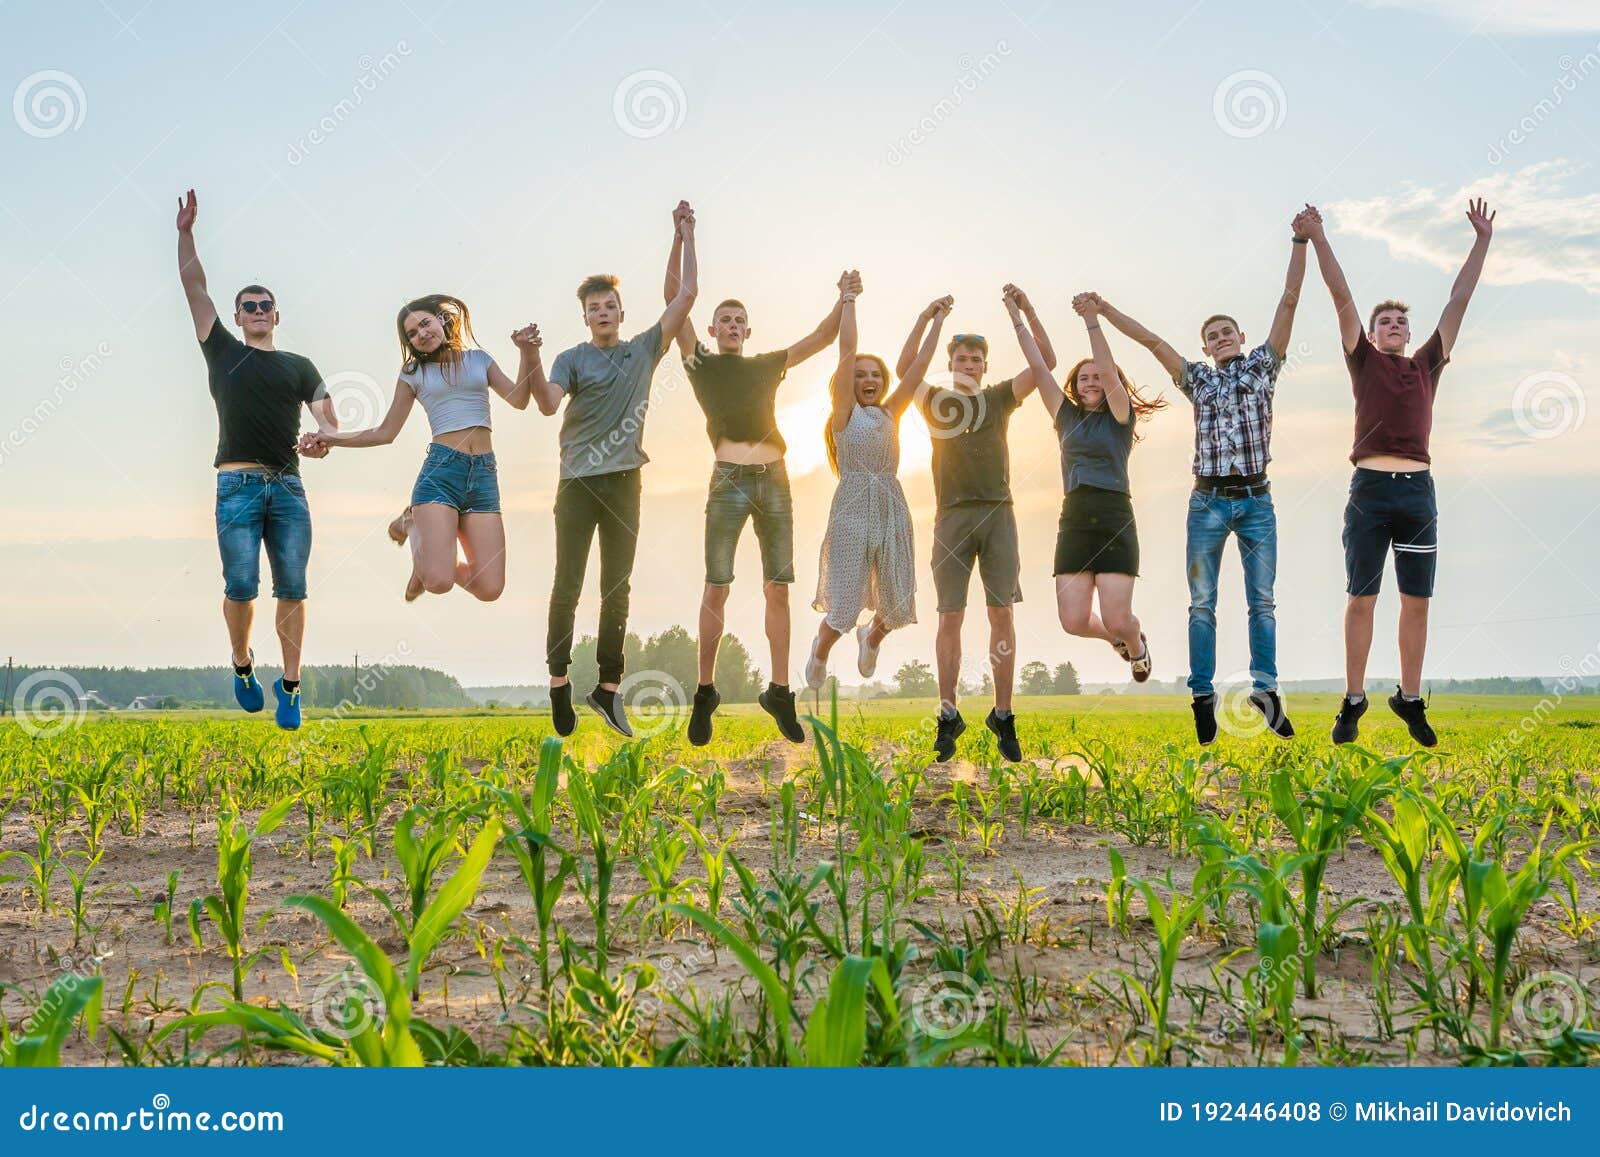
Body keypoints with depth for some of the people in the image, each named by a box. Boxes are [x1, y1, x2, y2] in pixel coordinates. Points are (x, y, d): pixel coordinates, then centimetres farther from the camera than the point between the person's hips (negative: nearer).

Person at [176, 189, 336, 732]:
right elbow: (194, 287, 11)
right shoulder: (223, 352, 15)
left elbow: (327, 418, 7)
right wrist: (185, 232, 6)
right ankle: (242, 665, 15)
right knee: (241, 586, -10)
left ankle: (290, 687, 2)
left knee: (292, 589, -4)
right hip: (238, 483, -1)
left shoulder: (299, 366, 18)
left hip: (288, 485, 2)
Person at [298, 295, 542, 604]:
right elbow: (386, 433, 14)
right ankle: (411, 526, 14)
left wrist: (528, 354, -2)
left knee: (489, 589, -10)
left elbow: (519, 400, 9)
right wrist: (331, 438, 4)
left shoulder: (479, 359, 18)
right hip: (440, 469, -2)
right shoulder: (414, 373, 13)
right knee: (438, 582, -21)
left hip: (484, 474, 2)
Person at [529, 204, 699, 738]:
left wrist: (687, 237, 10)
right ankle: (559, 680, 9)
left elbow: (687, 294, 10)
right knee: (567, 587, -2)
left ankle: (608, 688, 10)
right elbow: (548, 404, -15)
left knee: (617, 590, 5)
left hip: (624, 483, 3)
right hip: (578, 483, -3)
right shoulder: (572, 359, 2)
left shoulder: (644, 350, 10)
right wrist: (532, 361, -30)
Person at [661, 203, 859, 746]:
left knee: (778, 588, 1)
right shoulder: (701, 364, 12)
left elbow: (821, 338, 20)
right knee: (716, 587, -7)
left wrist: (845, 300, 5)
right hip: (729, 478, -3)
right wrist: (680, 237, 0)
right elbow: (675, 299, 5)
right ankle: (705, 692, 0)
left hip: (774, 478, 3)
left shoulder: (767, 366, 21)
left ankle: (779, 691, 5)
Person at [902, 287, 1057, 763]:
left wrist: (1027, 312, -4)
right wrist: (926, 320, -13)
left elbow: (1046, 362, 6)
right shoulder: (936, 400, 13)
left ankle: (1003, 715, 2)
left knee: (1002, 613, -3)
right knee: (950, 616, -2)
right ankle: (948, 716, 6)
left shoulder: (1000, 398, 14)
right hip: (952, 514, 0)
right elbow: (904, 370, -5)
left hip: (997, 513, 1)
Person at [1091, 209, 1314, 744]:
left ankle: (1265, 689, 2)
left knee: (1262, 600, -1)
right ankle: (1203, 695, 3)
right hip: (1208, 500, 1)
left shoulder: (1262, 365, 9)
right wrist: (1104, 310, 3)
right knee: (1202, 603, 0)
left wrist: (1301, 242, -5)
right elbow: (1151, 340, 8)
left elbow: (1289, 300, 2)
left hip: (1256, 500, -1)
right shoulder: (1197, 379, 12)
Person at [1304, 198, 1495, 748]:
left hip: (1419, 491, 2)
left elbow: (1458, 301, 17)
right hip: (1370, 488, -2)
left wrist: (1482, 241, 17)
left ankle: (1410, 699, 13)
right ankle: (1353, 700, 7)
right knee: (1361, 599, 1)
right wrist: (1318, 239, 2)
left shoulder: (1427, 365, 16)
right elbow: (1342, 296, 6)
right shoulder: (1364, 361, 11)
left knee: (1417, 601, 4)